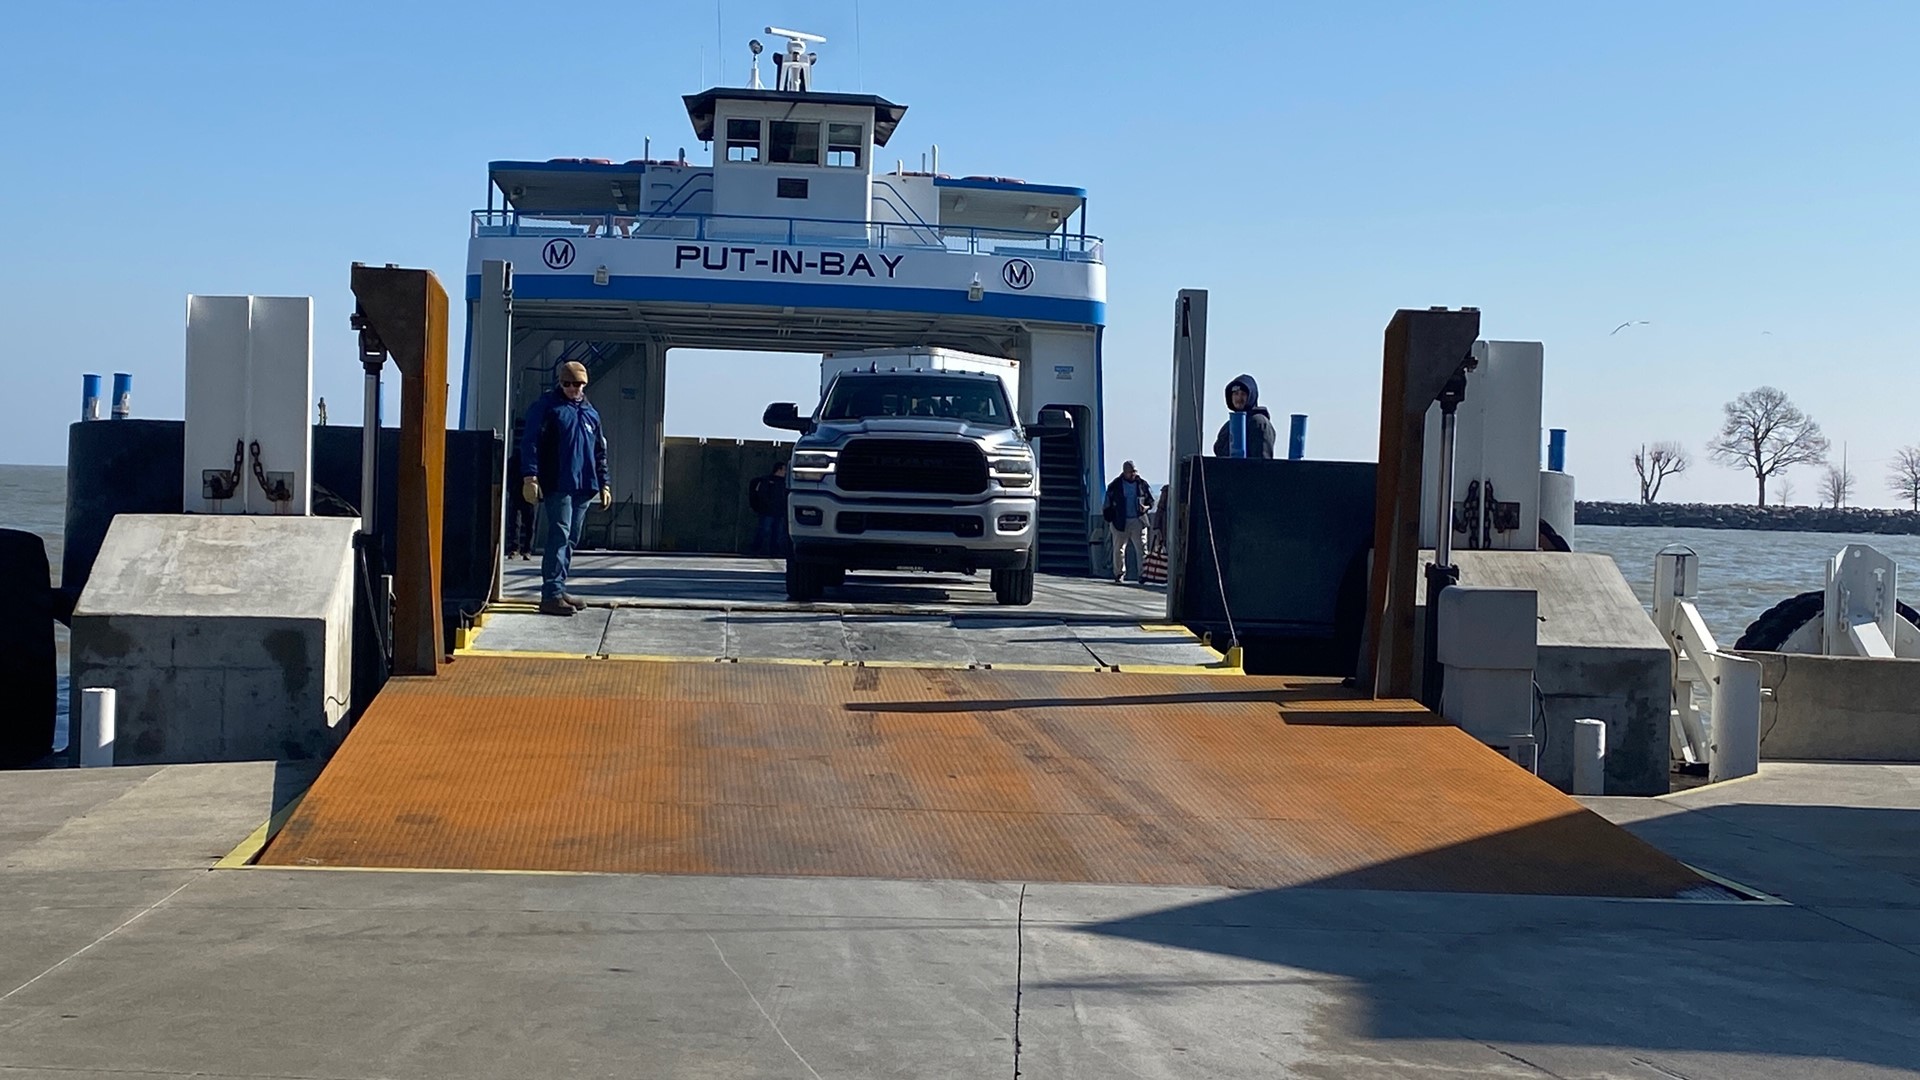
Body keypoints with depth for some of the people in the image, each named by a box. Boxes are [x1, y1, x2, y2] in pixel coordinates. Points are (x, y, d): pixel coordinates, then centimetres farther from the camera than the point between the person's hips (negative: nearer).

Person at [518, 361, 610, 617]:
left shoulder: (591, 413, 20)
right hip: (557, 485, -7)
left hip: (583, 487, 7)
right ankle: (551, 595, -16)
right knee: (560, 536, -14)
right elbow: (530, 442, -7)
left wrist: (604, 484, 20)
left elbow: (600, 452, 25)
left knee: (571, 539, 8)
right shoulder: (546, 406, -1)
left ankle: (558, 590, 15)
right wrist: (530, 477, -16)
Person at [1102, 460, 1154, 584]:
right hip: (1121, 522, 0)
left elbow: (1151, 500, 14)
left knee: (1142, 549, -3)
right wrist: (1109, 520, 2)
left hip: (1138, 522, 1)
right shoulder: (1115, 486, 0)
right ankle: (1119, 575, 14)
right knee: (1119, 549, 4)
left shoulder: (1143, 484, 4)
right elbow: (1108, 504, 6)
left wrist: (1146, 507, -8)